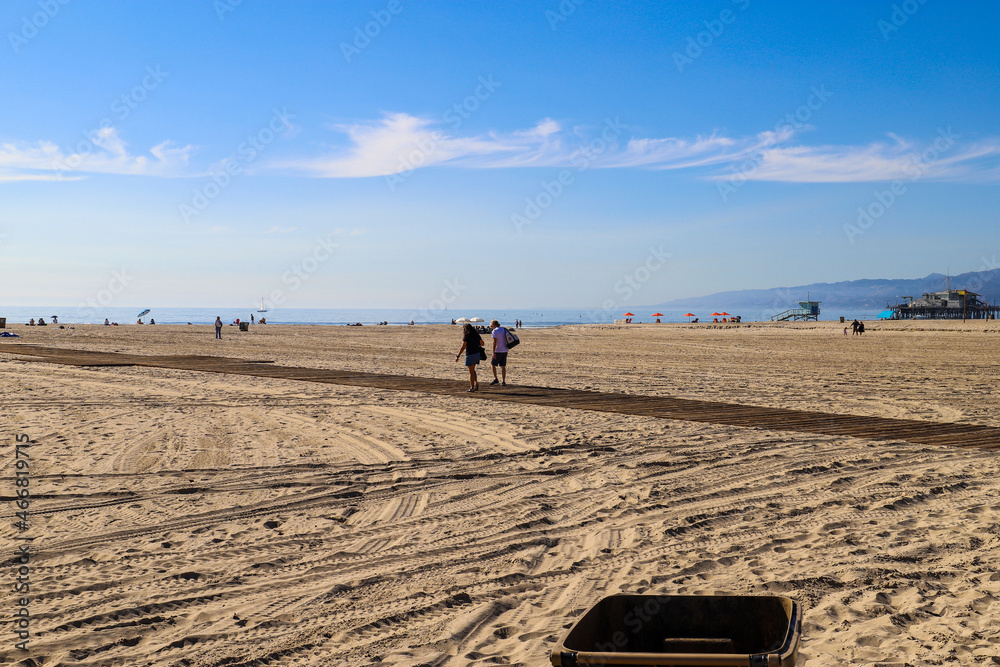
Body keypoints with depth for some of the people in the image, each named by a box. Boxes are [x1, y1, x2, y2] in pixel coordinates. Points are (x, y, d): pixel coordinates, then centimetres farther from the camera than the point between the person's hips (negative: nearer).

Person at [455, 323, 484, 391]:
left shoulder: (466, 337, -13)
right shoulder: (476, 335, 6)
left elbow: (463, 348, -15)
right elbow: (482, 343, 16)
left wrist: (457, 356, -10)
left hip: (470, 355, -7)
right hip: (477, 354, 7)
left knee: (471, 371, 1)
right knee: (472, 370, 21)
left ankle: (472, 388, 5)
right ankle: (476, 383, 6)